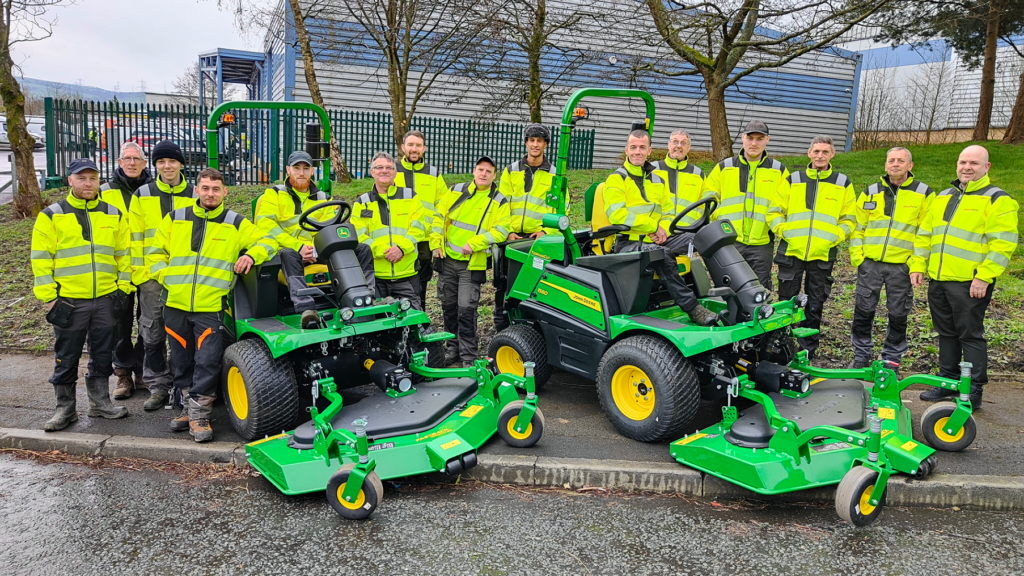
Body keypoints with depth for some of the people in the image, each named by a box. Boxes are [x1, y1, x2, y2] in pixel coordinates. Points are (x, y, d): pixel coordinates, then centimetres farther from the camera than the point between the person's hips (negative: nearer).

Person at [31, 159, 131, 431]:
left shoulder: (114, 215, 9)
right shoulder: (51, 216, 1)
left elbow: (124, 254, 12)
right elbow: (41, 259, -2)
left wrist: (123, 287, 5)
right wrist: (49, 296, -7)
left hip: (107, 299, 2)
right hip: (68, 301, -2)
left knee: (102, 356, 11)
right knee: (66, 359, 7)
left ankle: (100, 403, 24)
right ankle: (65, 409, 19)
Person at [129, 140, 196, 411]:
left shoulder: (194, 196, 7)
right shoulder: (141, 196, 7)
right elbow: (135, 237, 5)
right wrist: (138, 272, -1)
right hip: (152, 276, 0)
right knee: (153, 334, 5)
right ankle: (158, 386, 16)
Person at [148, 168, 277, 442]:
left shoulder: (235, 223, 6)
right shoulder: (174, 219, 11)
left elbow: (267, 241, 6)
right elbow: (155, 253, 16)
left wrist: (252, 254, -14)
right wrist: (167, 276, -1)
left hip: (211, 307, -3)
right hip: (176, 305, 3)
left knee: (208, 361, -6)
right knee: (182, 361, 12)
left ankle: (199, 414, 6)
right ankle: (188, 406, 29)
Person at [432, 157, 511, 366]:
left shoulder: (499, 201, 1)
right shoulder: (456, 191, 7)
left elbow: (501, 230, -10)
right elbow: (438, 216, 10)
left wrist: (474, 243, -19)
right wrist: (436, 244, 1)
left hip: (472, 264, -3)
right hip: (448, 259, 4)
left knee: (466, 309, -7)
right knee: (449, 306, 11)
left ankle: (468, 355, 5)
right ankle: (454, 347, 26)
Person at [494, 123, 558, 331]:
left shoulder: (554, 175, 8)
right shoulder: (511, 171, 10)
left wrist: (546, 231, -9)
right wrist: (507, 231, -6)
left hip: (539, 239, -1)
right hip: (511, 237, 1)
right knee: (504, 286, 5)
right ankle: (501, 331, 17)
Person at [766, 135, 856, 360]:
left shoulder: (843, 183, 8)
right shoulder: (793, 180, 8)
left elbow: (849, 219, 9)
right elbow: (774, 211, 8)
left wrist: (833, 237, -7)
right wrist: (784, 231, -7)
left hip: (823, 255, 0)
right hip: (791, 251, 0)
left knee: (815, 306, 7)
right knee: (787, 302, 4)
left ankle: (807, 350, 18)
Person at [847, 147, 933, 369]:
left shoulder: (923, 193, 3)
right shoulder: (870, 192, 10)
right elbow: (858, 226, 13)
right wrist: (856, 254, 2)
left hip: (902, 266, -2)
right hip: (869, 263, 2)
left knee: (898, 315, 6)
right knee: (863, 310, 4)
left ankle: (891, 359, 20)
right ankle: (861, 356, 18)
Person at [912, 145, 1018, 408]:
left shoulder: (997, 200, -5)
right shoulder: (942, 197, 16)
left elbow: (1002, 243, -13)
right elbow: (925, 234, 18)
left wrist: (984, 277, -20)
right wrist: (918, 265, 9)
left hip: (970, 284, -6)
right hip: (938, 279, 7)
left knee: (970, 335, 0)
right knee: (946, 332, 15)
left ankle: (974, 390, 9)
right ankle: (948, 381, 26)